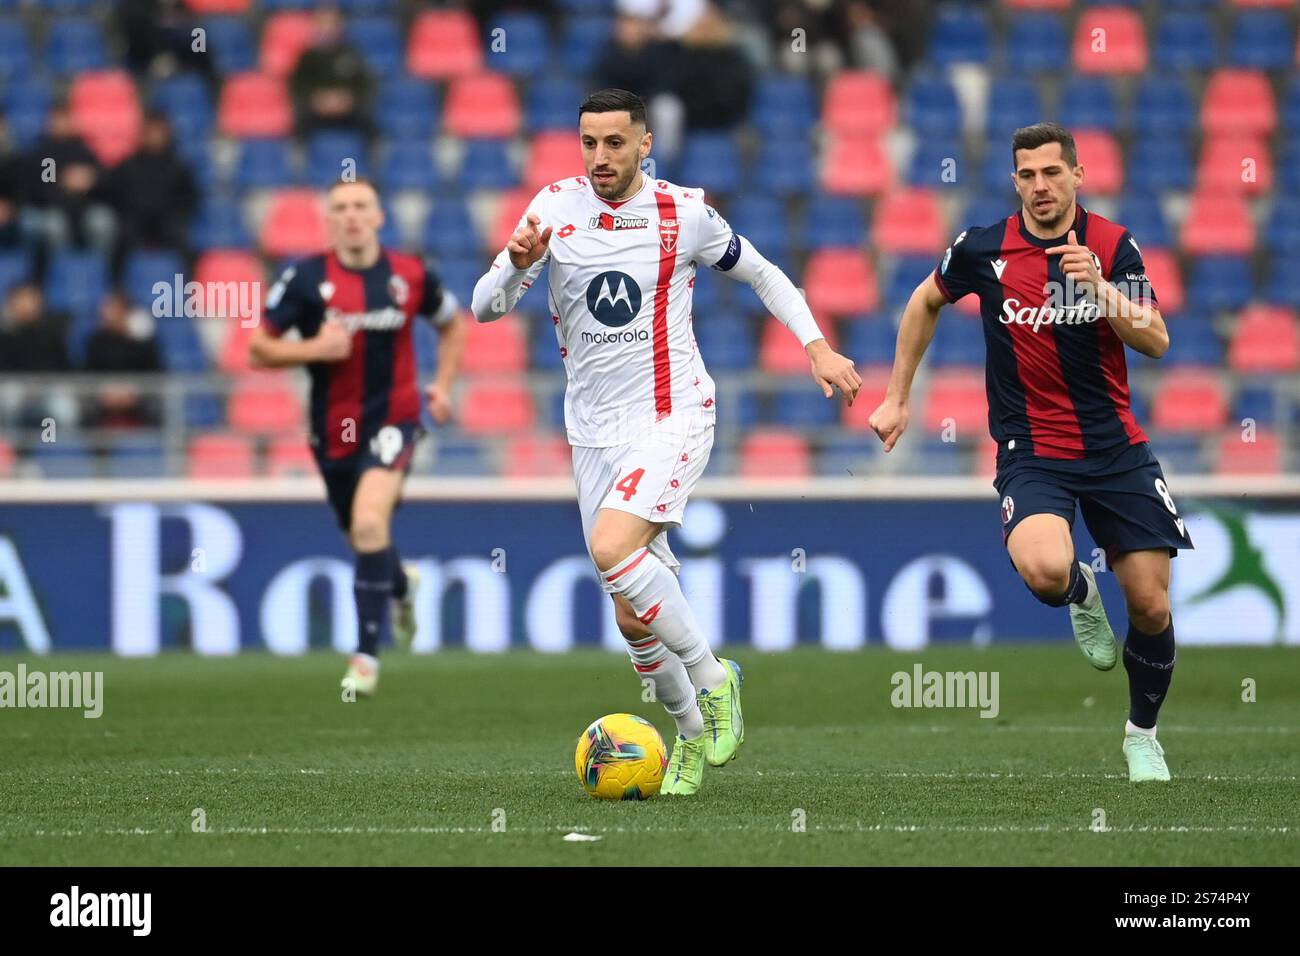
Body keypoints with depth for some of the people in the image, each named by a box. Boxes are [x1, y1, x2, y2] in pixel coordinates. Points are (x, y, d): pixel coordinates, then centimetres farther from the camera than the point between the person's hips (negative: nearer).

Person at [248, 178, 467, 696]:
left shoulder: (411, 276, -4)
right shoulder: (306, 278, -8)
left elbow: (452, 324, 16)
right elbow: (258, 348, -5)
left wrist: (443, 386, 4)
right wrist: (312, 349, -22)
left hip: (392, 420, -2)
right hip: (334, 430, 2)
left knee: (369, 521, -25)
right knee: (362, 536, 18)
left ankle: (367, 654, -17)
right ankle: (400, 584, 57)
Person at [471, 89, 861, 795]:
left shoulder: (684, 214, -5)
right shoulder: (556, 207, -1)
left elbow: (762, 274, 12)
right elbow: (484, 307, -3)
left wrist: (816, 345, 1)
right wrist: (517, 263, -24)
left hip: (671, 419, -4)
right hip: (594, 434, 4)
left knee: (612, 548, -29)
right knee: (632, 617, 4)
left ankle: (712, 680, -11)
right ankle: (693, 735, 27)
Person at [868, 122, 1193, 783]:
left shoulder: (1113, 246, -3)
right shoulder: (984, 250, -4)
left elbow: (1156, 342, -10)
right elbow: (926, 302, 15)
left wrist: (1099, 287, -25)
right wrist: (897, 398, 15)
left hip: (1117, 448, 1)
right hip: (1032, 451, -1)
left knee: (1150, 604, -2)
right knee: (1044, 571, -31)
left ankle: (1142, 733, 24)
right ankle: (1081, 594, 9)